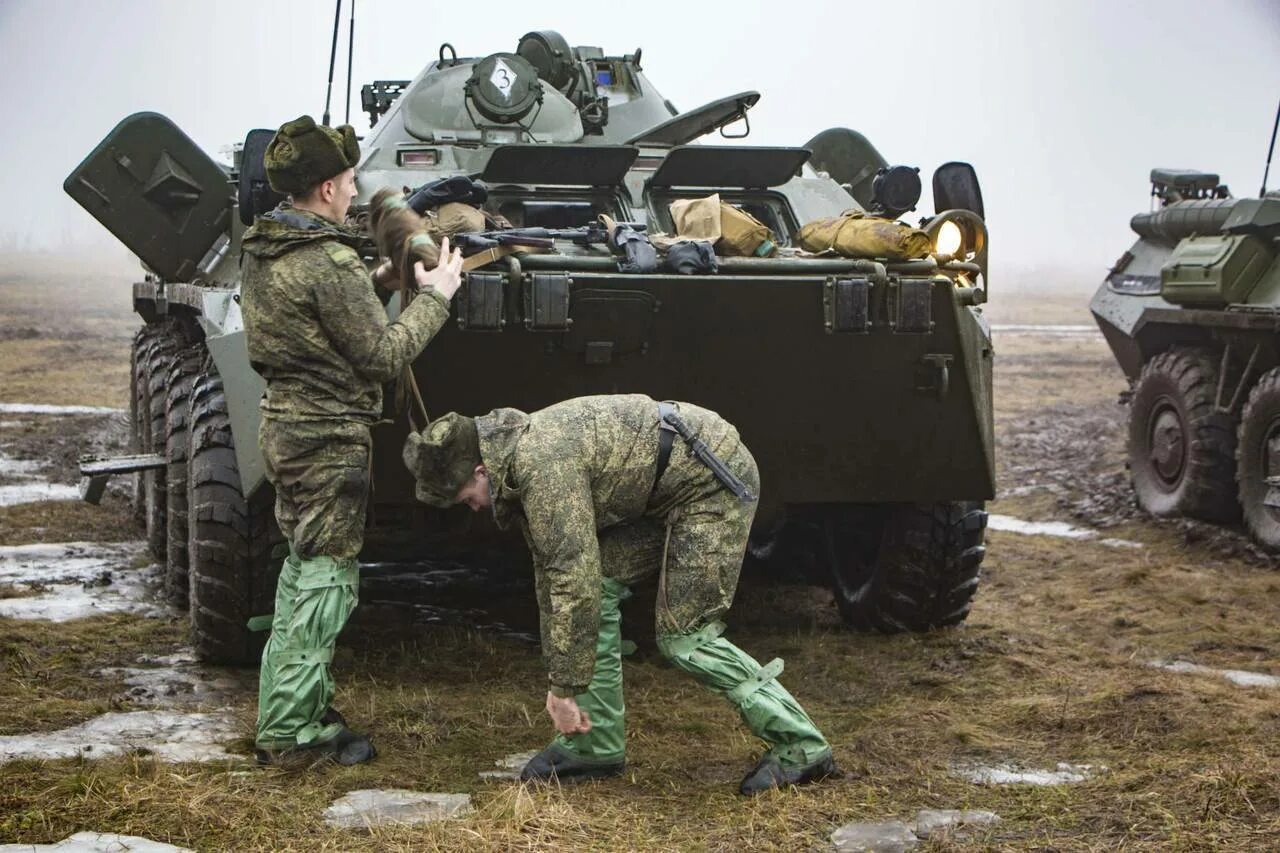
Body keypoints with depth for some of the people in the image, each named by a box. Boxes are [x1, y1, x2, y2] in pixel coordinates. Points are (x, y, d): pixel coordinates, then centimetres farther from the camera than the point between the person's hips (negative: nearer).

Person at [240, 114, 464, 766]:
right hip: (328, 437, -10)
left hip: (286, 425, 10)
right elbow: (385, 356, -17)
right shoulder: (329, 263, -21)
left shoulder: (262, 250, 8)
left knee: (303, 570, 20)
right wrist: (435, 297, -6)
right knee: (325, 576, -2)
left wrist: (373, 283, 11)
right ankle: (290, 732, 2)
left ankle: (286, 712, 28)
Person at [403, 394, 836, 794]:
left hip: (712, 478, -10)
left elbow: (575, 579, -28)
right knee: (599, 583, 4)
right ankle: (596, 744, 10)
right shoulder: (518, 465, 6)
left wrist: (565, 689, -21)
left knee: (684, 637, -9)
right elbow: (552, 572, 13)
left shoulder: (542, 465, -26)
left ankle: (801, 746, -1)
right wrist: (558, 681, 15)